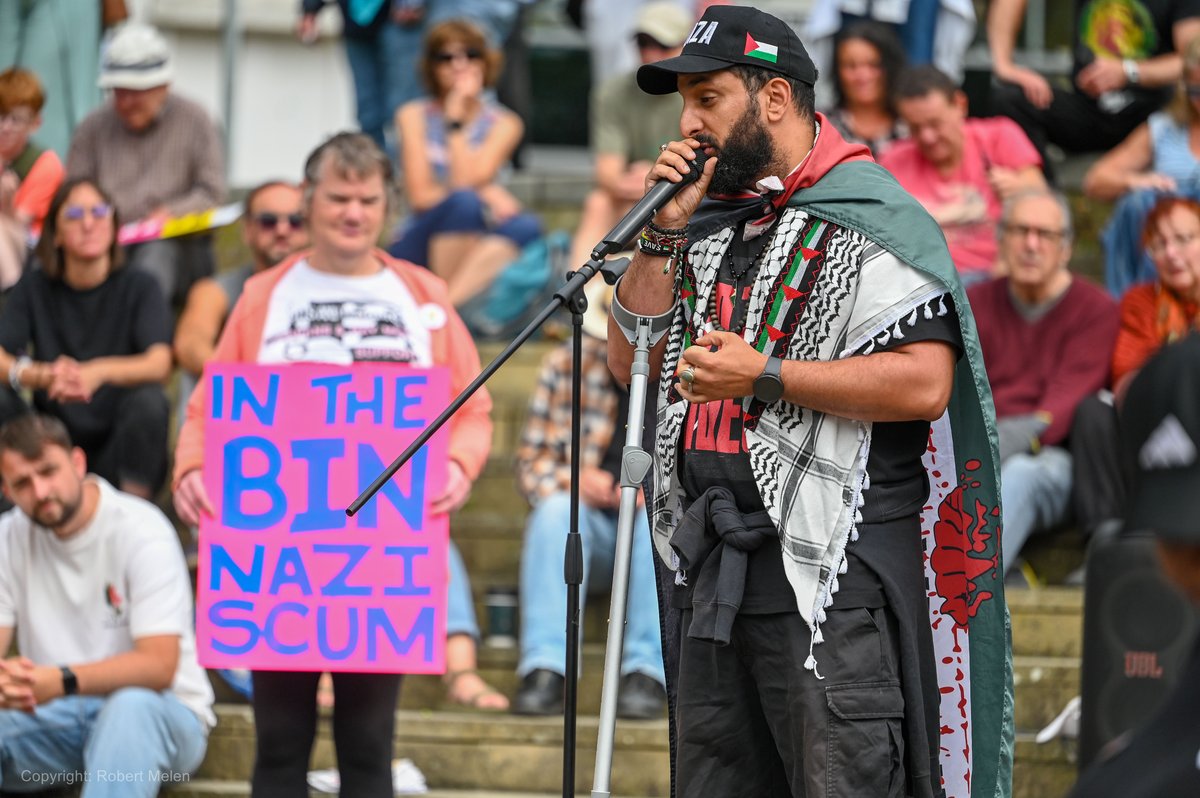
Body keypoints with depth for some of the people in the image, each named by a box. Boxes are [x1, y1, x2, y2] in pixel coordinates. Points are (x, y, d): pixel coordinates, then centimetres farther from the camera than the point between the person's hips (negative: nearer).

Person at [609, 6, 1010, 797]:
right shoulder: (712, 221, 17)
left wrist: (764, 379, -19)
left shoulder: (871, 218, -8)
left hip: (829, 568, -8)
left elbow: (924, 383, -18)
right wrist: (665, 234, 4)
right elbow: (631, 361, 16)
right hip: (710, 566, 8)